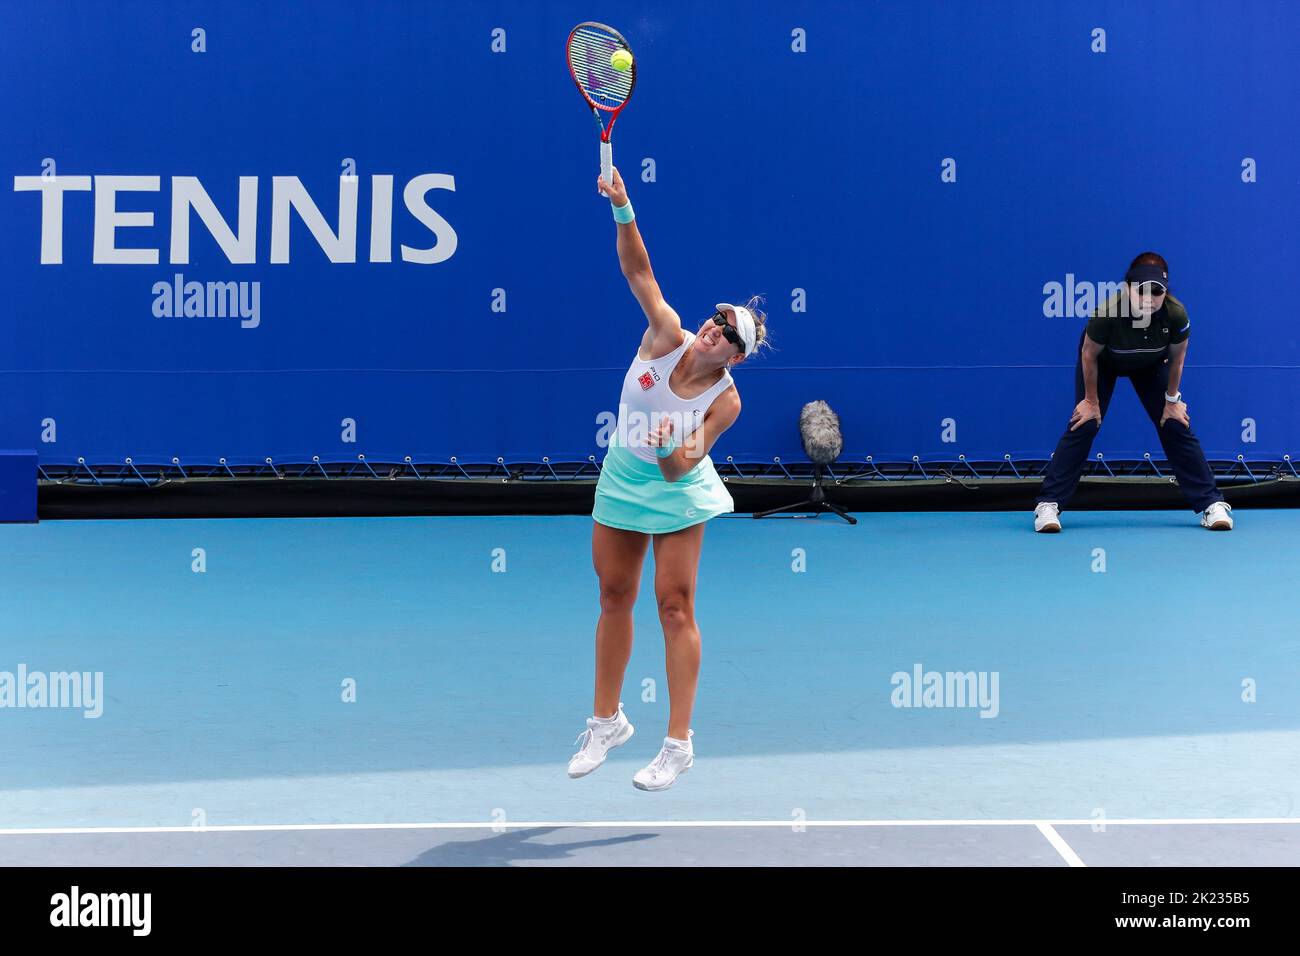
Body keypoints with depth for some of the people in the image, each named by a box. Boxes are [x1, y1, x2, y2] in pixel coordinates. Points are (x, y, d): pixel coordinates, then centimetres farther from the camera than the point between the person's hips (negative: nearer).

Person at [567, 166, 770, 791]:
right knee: (614, 599, 12)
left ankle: (678, 744, 2)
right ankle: (606, 722, 28)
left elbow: (681, 468, -24)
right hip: (620, 482, 4)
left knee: (675, 607, -5)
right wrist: (623, 210, -38)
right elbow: (638, 270, -25)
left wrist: (671, 454, -46)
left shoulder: (726, 401, -22)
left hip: (676, 493, -4)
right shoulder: (666, 335, -17)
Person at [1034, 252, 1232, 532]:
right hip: (1104, 362, -2)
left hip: (1151, 365, 2)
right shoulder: (1107, 312, -42)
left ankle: (1211, 504, 3)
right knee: (1083, 425, -13)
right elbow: (1089, 354, -21)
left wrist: (1171, 399, -4)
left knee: (1176, 426, -5)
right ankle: (1048, 505, -8)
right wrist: (1092, 400, -12)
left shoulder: (1176, 314, -36)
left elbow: (1177, 356, -14)